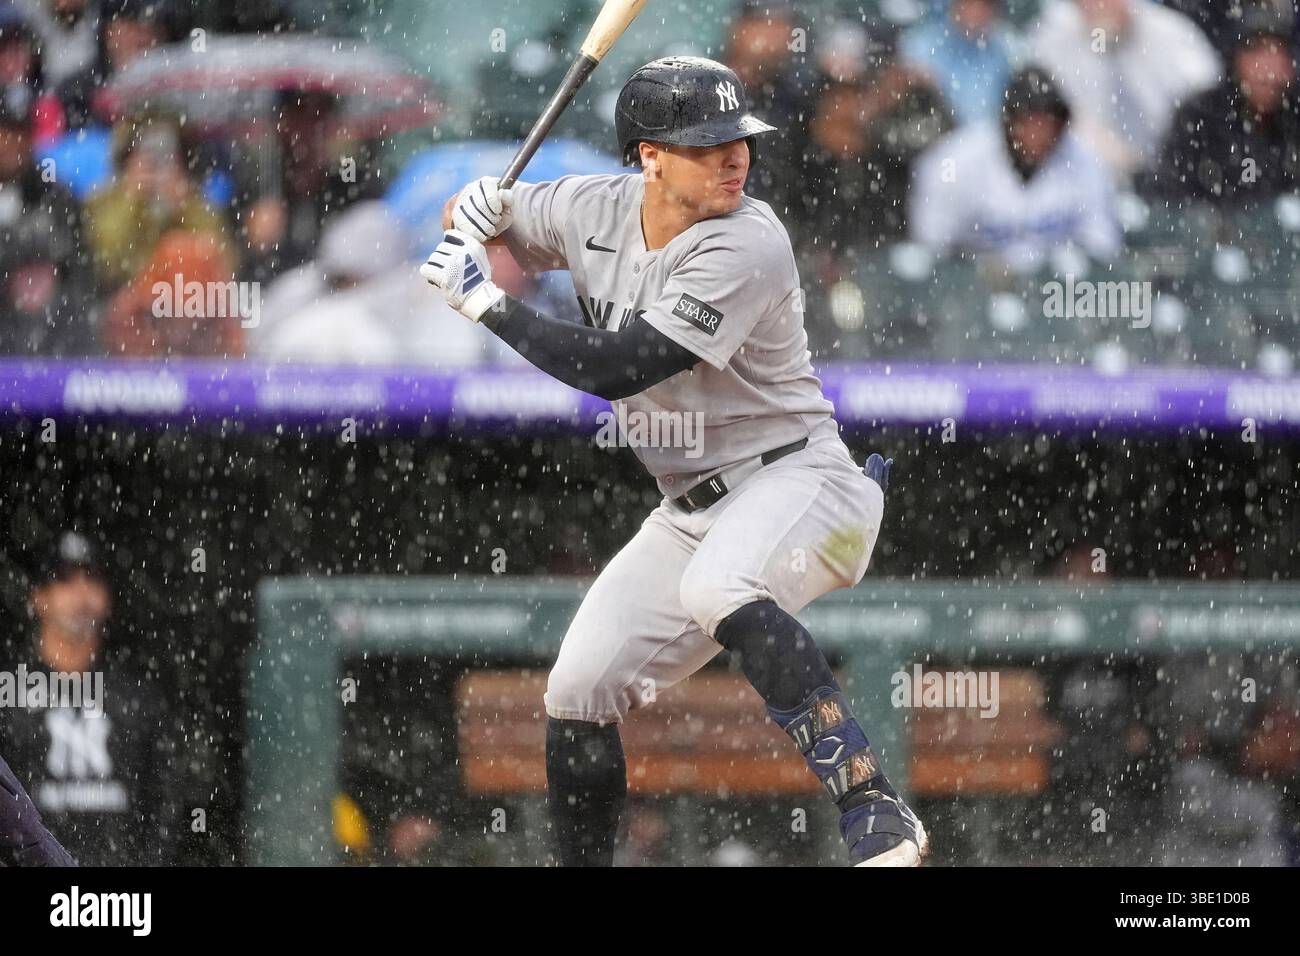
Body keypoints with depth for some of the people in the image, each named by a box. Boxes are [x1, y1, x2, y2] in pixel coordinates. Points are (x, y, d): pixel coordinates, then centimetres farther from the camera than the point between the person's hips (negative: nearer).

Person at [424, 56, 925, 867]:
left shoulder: (748, 247, -22)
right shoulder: (596, 210, 1)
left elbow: (611, 371, -25)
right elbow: (475, 224, 19)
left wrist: (486, 302, -17)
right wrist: (479, 209, -7)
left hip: (795, 477, -8)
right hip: (691, 512, 8)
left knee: (716, 589, -39)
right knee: (578, 694, 5)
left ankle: (875, 814, -45)